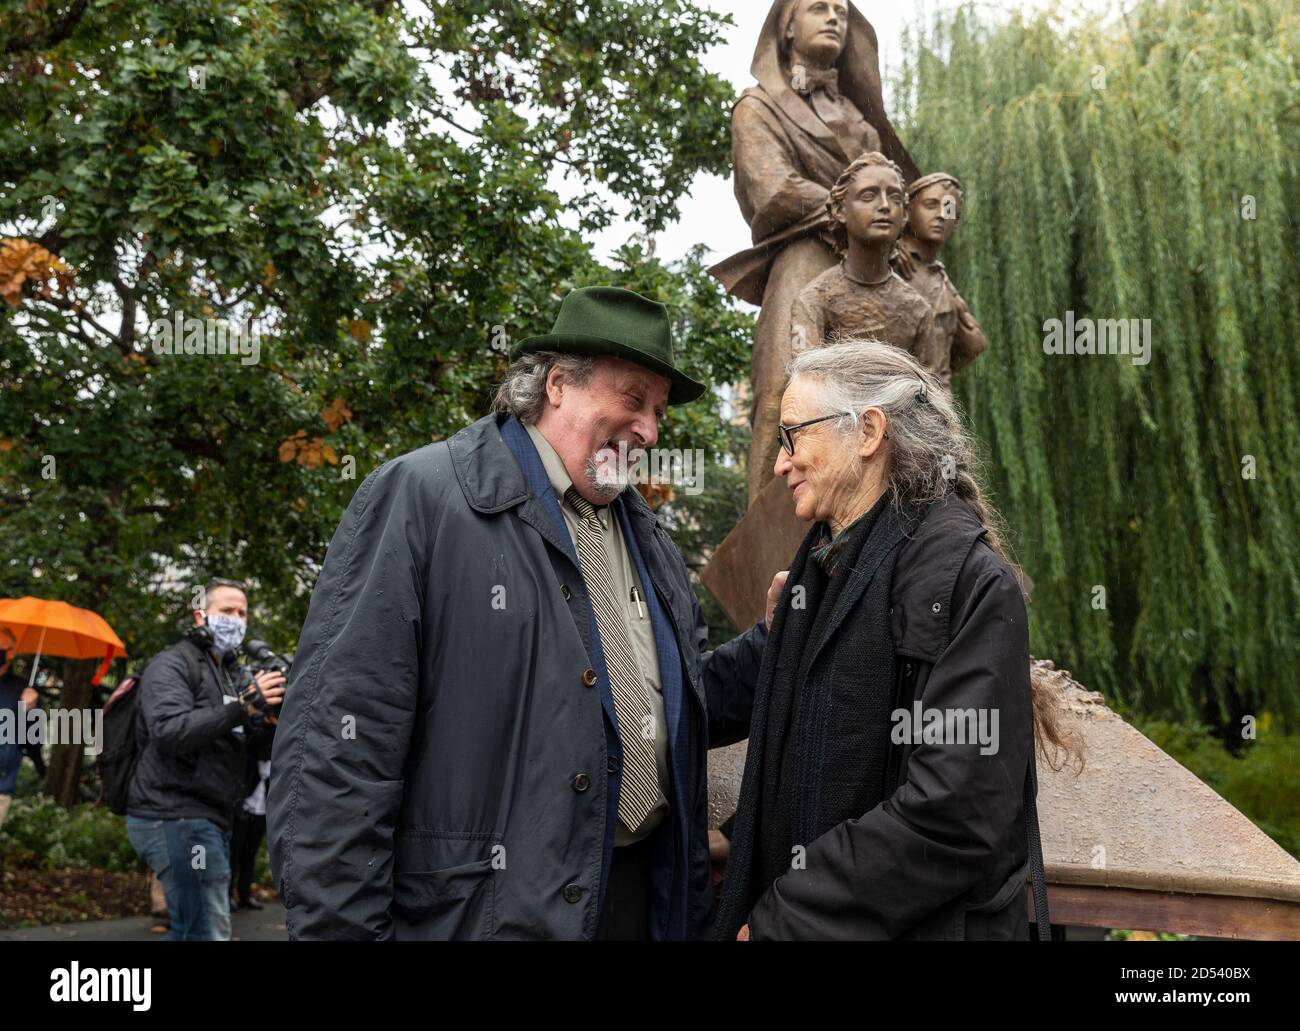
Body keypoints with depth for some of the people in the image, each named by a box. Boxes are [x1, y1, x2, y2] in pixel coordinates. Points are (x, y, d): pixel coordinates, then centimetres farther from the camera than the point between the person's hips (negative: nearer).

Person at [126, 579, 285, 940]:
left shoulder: (232, 673, 22)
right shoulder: (173, 664, -5)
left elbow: (236, 743, 22)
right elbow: (170, 731, -22)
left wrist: (265, 721, -1)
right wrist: (243, 705, -28)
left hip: (210, 819, 10)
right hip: (176, 816, -9)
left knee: (190, 930, 15)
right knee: (209, 932, -15)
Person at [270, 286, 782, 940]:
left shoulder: (643, 532, 13)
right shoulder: (417, 497, -12)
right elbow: (335, 754, -17)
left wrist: (773, 645, 2)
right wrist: (339, 926, -19)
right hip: (484, 911, -7)